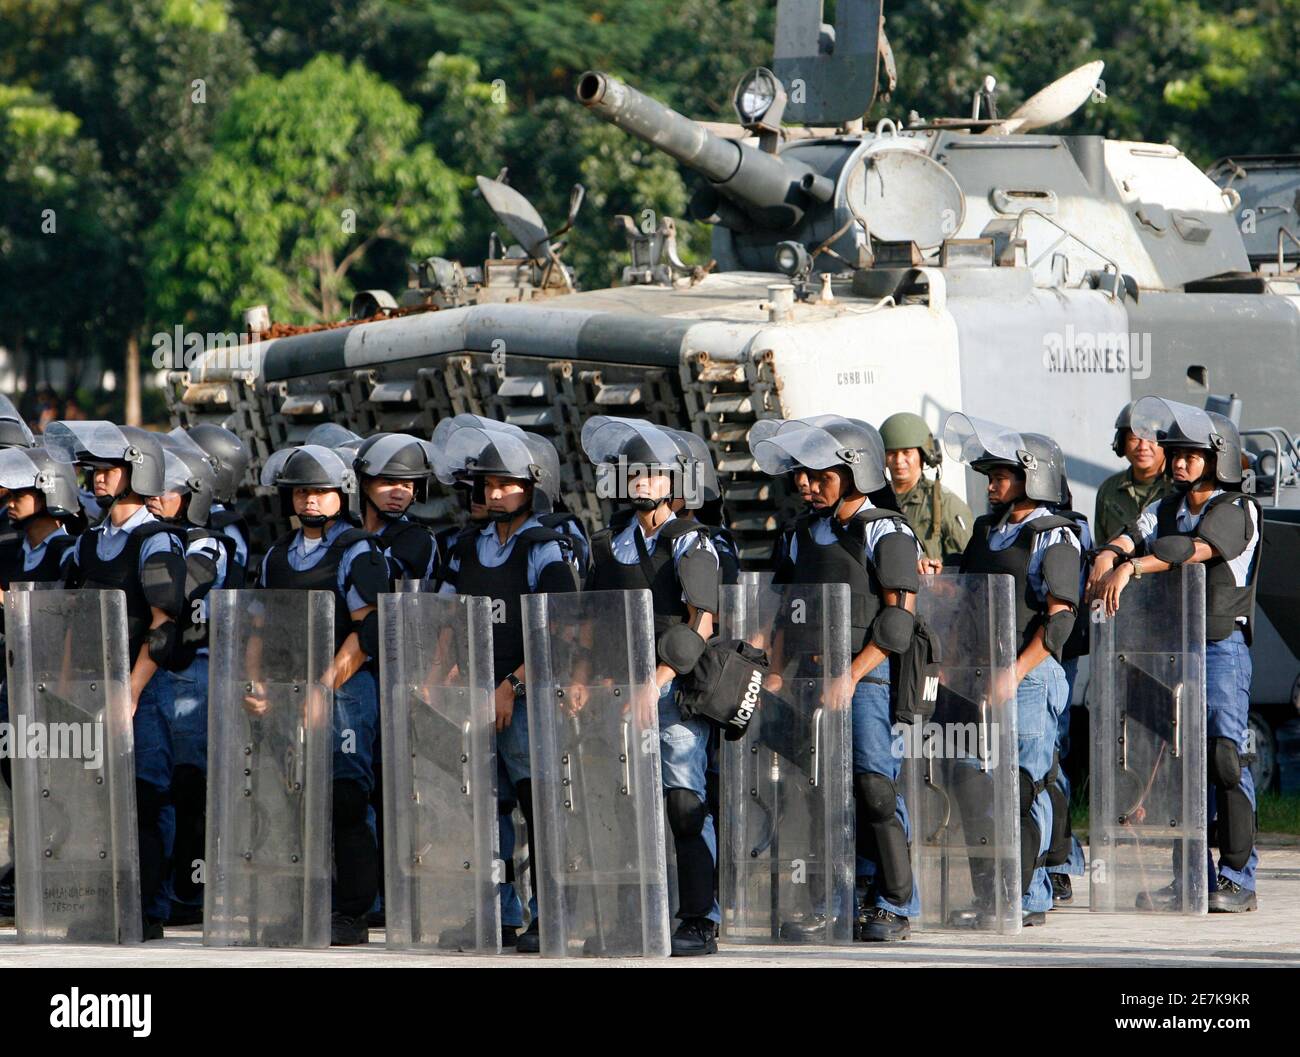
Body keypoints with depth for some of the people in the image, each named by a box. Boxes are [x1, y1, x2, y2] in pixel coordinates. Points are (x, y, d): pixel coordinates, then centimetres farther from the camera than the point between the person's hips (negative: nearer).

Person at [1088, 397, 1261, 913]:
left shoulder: (1236, 511, -5)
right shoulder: (1167, 510, 16)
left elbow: (1194, 550, -22)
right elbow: (1131, 538, 0)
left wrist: (1131, 567, -32)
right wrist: (1107, 561, -23)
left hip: (1221, 646, -6)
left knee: (1224, 757, -11)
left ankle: (1238, 879, -9)